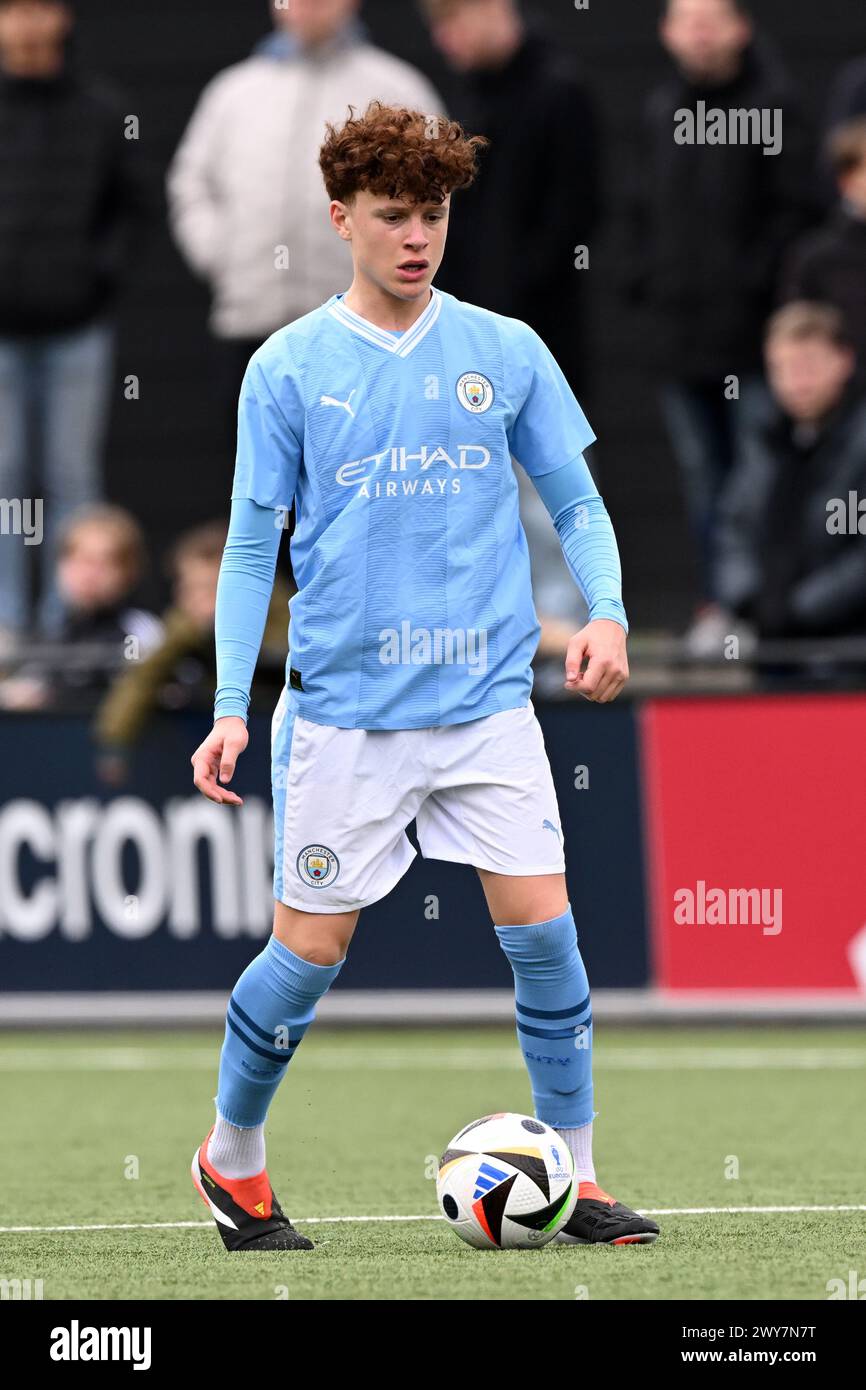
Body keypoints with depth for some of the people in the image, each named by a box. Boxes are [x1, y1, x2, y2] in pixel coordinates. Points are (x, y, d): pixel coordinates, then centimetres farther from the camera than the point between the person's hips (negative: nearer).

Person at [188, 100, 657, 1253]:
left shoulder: (506, 353, 4)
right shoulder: (289, 368, 0)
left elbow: (577, 502, 10)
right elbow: (252, 544, 4)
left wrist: (606, 611, -9)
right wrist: (231, 706, -3)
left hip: (487, 701, 2)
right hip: (343, 711, -1)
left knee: (543, 930, -6)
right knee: (311, 949, 1)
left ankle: (576, 1179, 6)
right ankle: (231, 1160, 23)